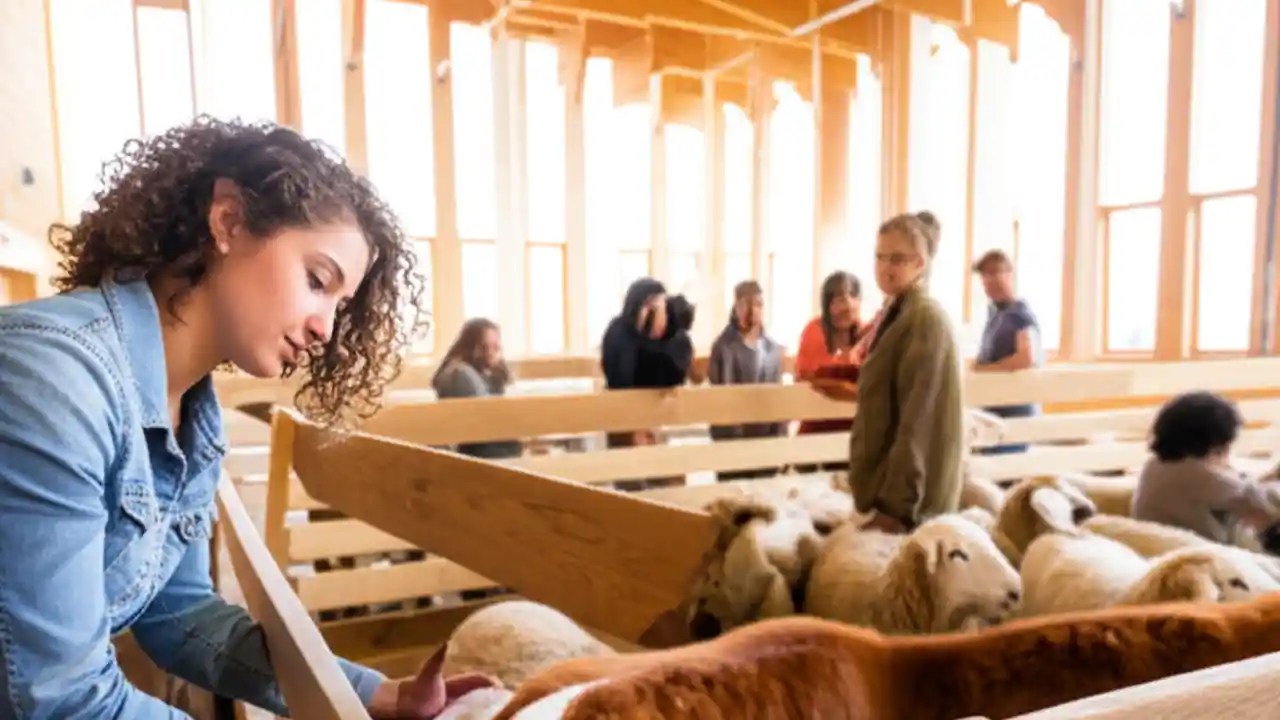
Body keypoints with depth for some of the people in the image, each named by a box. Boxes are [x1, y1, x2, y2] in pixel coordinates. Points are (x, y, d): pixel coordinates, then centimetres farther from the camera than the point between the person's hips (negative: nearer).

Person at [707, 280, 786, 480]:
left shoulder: (773, 348, 7)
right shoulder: (724, 347, -9)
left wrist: (780, 436, 5)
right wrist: (733, 438, -15)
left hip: (767, 440, 5)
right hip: (733, 440, -5)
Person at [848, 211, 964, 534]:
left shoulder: (926, 318, -15)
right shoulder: (896, 312, 13)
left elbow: (919, 419, -20)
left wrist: (898, 504, -21)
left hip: (909, 497, -9)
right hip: (886, 487, 9)